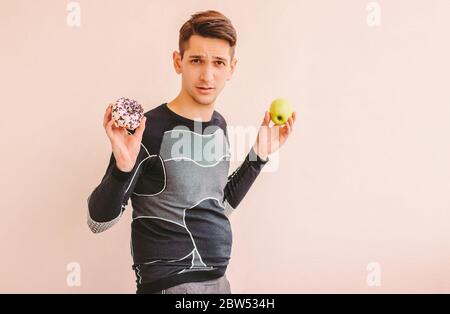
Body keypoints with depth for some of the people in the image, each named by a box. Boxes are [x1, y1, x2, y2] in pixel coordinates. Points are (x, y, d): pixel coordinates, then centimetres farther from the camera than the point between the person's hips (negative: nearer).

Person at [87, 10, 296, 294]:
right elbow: (98, 221, -14)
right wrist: (122, 169, -30)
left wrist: (259, 155, 3)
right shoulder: (149, 130, -18)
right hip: (169, 283, -6)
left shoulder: (219, 125, 1)